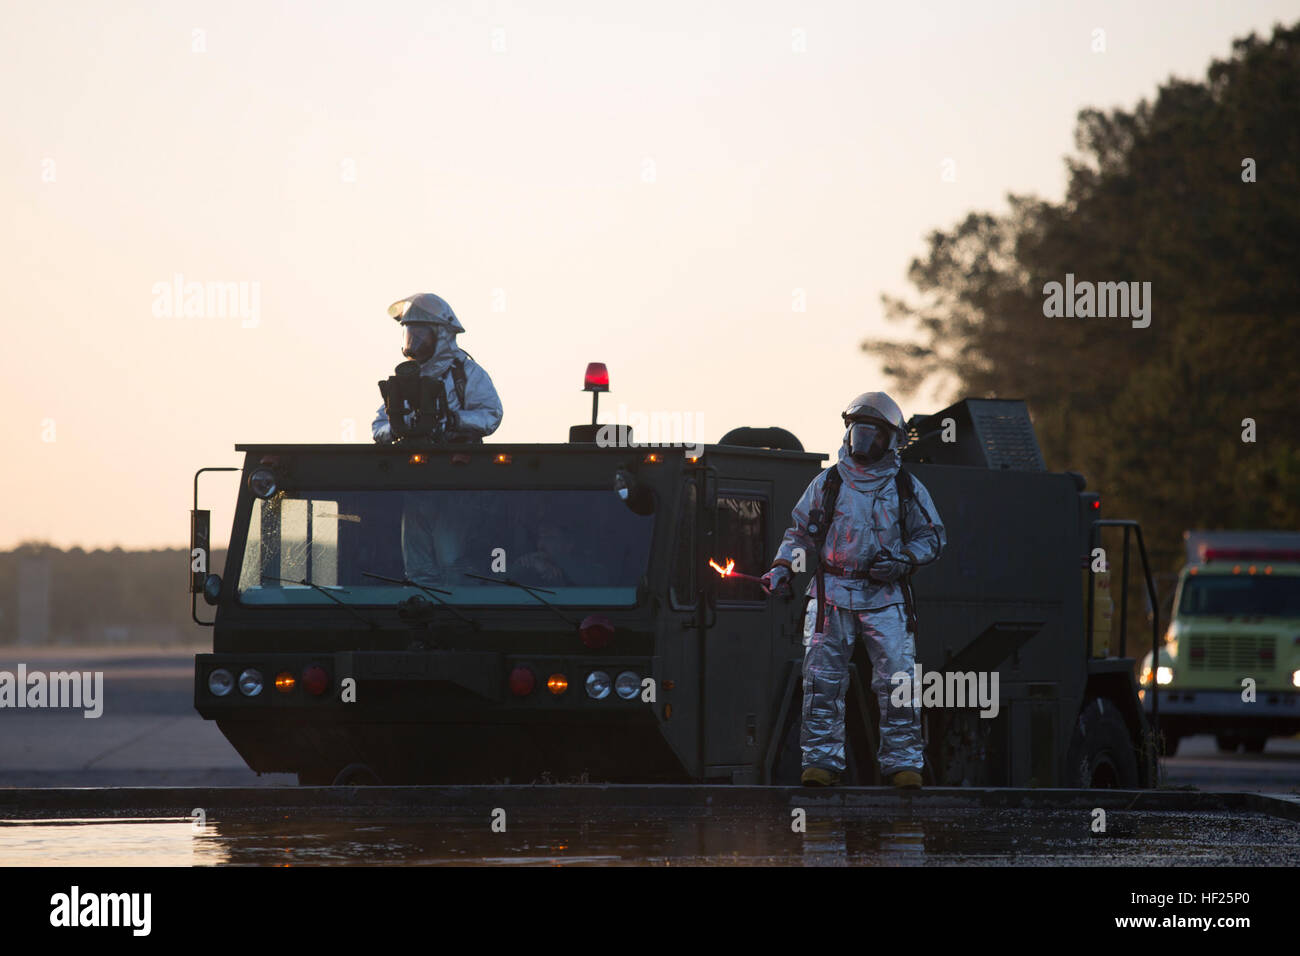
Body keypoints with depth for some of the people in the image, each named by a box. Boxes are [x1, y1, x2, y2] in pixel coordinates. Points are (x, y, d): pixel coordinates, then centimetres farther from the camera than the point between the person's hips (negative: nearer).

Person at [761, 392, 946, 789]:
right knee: (822, 681, -4)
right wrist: (782, 567, 0)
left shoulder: (907, 489, 6)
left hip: (885, 596, -1)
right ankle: (821, 760, 1)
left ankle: (902, 763, 0)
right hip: (833, 595, 1)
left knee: (897, 680, -7)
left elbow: (932, 536, 12)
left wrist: (903, 560, -5)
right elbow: (800, 530, 15)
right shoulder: (827, 484, 8)